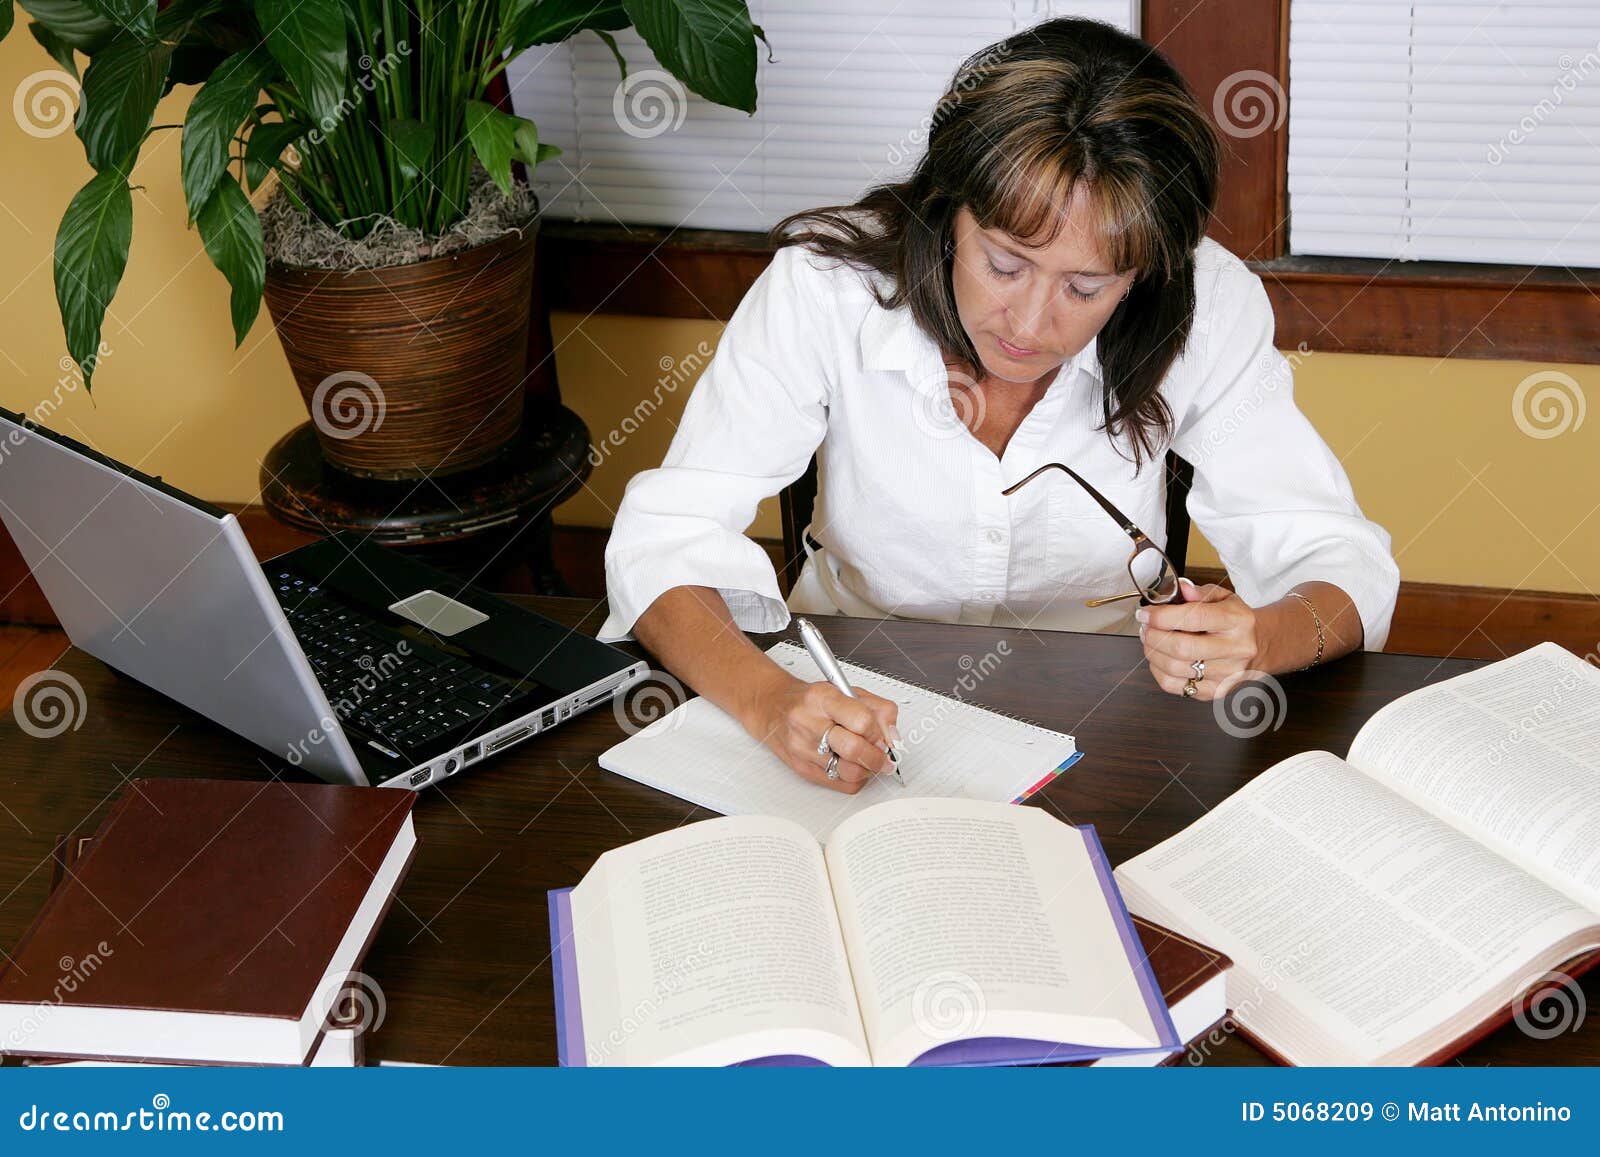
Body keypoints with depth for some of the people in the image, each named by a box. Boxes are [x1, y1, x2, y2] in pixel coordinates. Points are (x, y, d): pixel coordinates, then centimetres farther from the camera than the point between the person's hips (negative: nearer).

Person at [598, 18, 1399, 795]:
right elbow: (664, 538, -18)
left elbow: (1344, 562, -12)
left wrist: (1255, 641, -36)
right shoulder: (826, 285, -18)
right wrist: (768, 700, -39)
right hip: (858, 702, 1)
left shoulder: (1208, 309, -16)